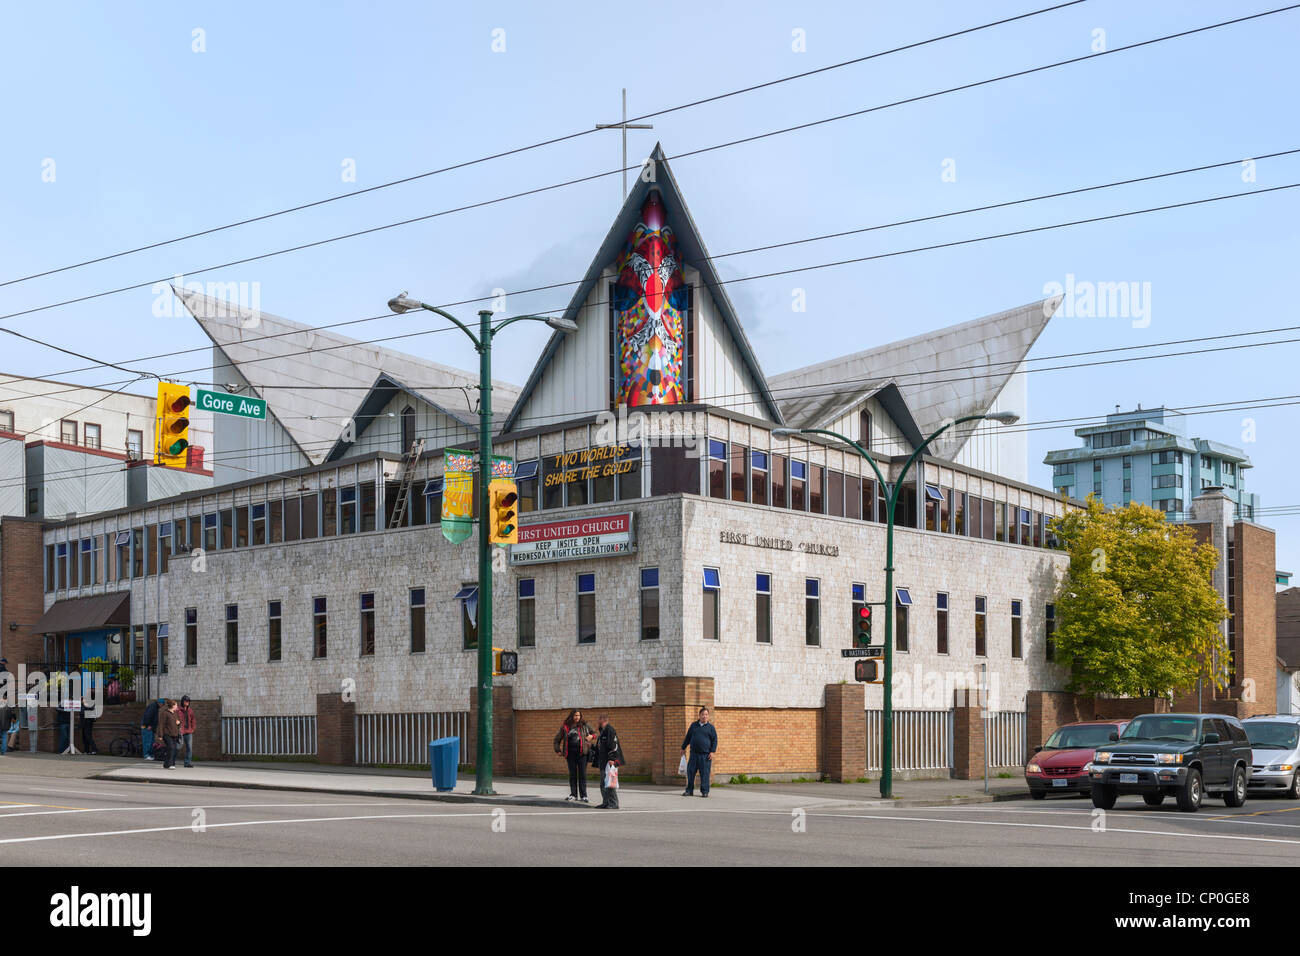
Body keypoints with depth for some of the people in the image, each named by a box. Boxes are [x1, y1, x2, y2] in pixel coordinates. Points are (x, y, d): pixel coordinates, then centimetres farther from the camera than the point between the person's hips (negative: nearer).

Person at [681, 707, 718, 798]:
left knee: (704, 773, -3)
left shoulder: (710, 727, 5)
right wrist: (683, 748, 18)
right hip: (694, 753, 3)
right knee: (690, 772, 2)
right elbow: (688, 737, 19)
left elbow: (714, 740, 2)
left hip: (705, 755, -3)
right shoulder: (693, 725, 13)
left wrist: (712, 751, -8)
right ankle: (689, 791, 10)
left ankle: (704, 791, 5)